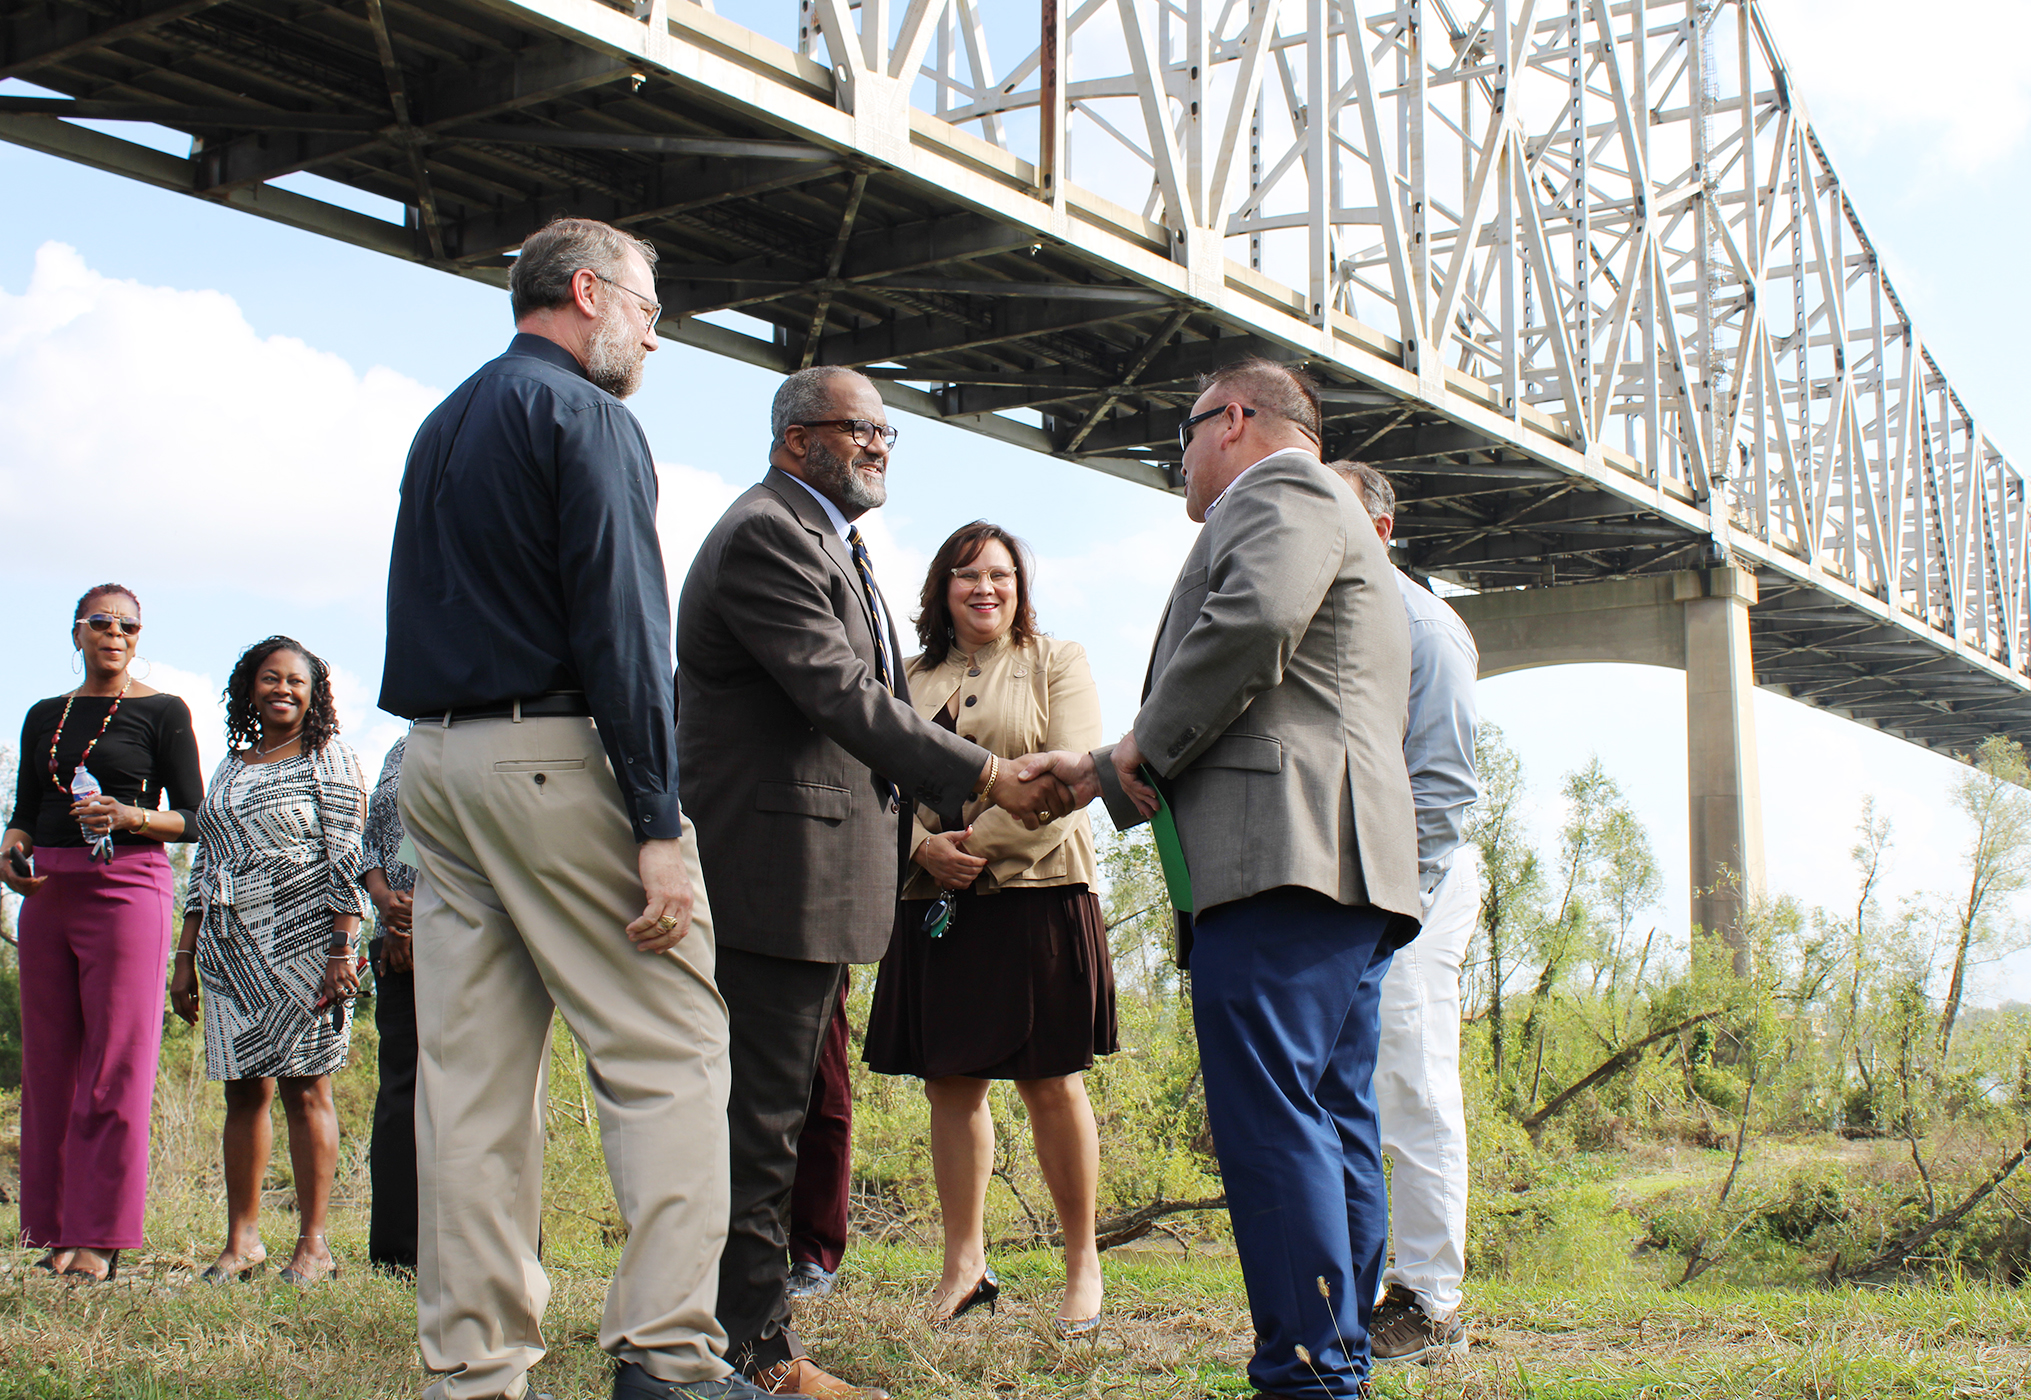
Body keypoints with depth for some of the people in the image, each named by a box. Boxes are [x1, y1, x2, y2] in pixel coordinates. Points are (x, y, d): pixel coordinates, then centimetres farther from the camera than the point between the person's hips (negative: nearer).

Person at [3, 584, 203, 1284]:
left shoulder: (161, 712, 4)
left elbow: (193, 817, 1)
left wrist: (130, 817, -17)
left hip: (127, 885, -5)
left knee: (116, 1067, -7)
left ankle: (102, 1238, -3)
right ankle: (57, 1231, 10)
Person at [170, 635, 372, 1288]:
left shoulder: (330, 761, 3)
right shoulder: (230, 769, 19)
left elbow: (345, 861, -5)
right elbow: (205, 869, 19)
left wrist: (342, 951, -14)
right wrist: (185, 959, 14)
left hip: (303, 940, -5)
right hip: (231, 949, 5)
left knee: (304, 1087, -6)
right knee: (243, 1088, 3)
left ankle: (313, 1242, -2)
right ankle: (241, 1239, 7)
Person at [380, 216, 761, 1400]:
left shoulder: (444, 424, 21)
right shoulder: (585, 416, -5)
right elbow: (621, 625, -14)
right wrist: (659, 825, -17)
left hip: (438, 759, 8)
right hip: (555, 757, -8)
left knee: (472, 1072, 6)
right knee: (671, 1049, -5)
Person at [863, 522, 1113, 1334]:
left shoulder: (1057, 663, 7)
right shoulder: (913, 680, 15)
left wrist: (984, 840, -13)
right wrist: (924, 845, -11)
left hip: (1037, 893, -3)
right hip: (935, 902, 3)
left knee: (1050, 1083, -1)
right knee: (950, 1084, 3)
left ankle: (1082, 1262, 10)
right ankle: (964, 1264, 11)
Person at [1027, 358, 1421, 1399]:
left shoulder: (1283, 490, 2)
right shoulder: (1319, 511, 33)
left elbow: (1254, 619, -20)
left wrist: (1146, 743, -8)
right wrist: (1106, 772, 25)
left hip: (1284, 851, -11)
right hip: (1344, 877, 11)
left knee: (1269, 1122, -13)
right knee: (1332, 1125, 9)